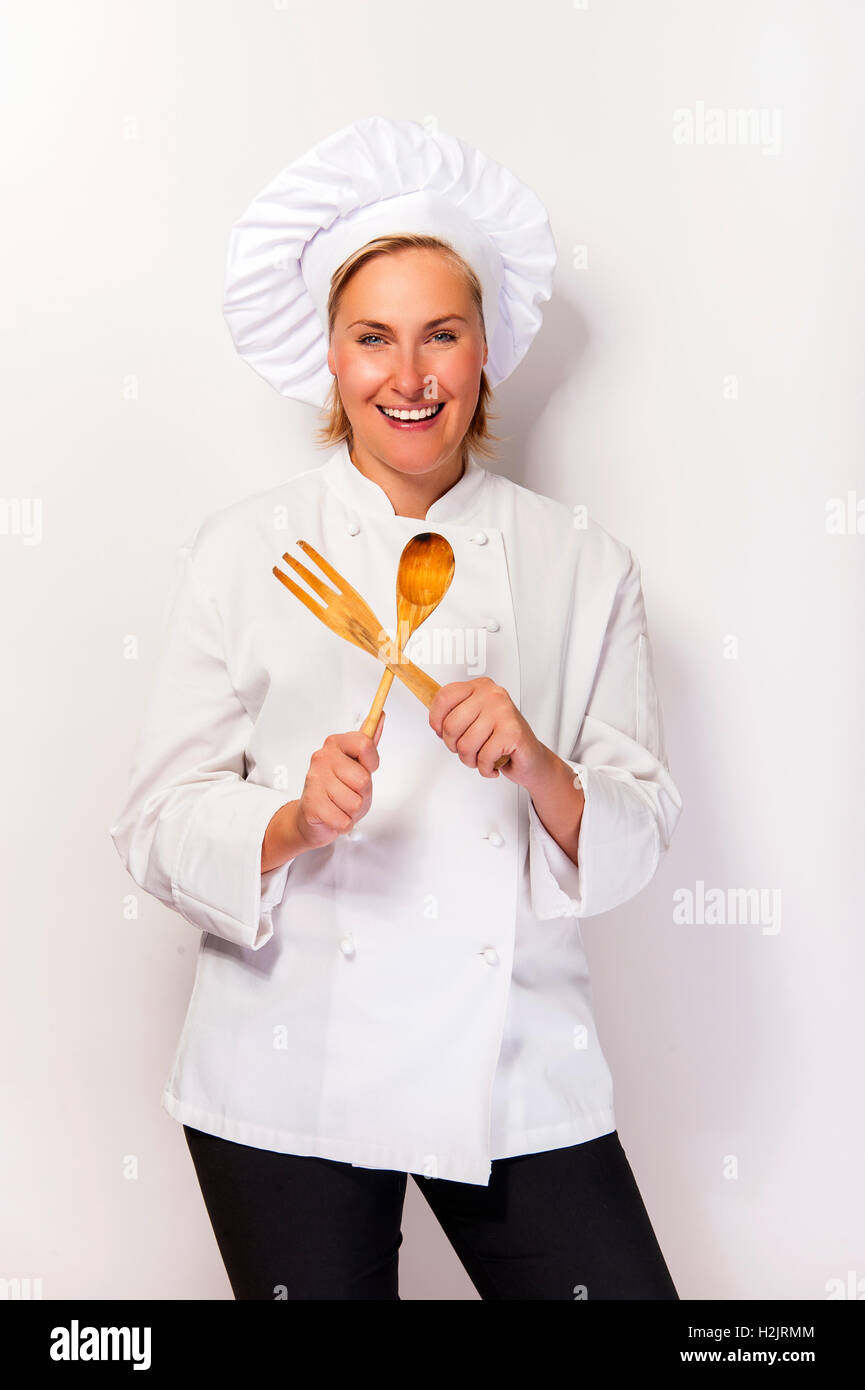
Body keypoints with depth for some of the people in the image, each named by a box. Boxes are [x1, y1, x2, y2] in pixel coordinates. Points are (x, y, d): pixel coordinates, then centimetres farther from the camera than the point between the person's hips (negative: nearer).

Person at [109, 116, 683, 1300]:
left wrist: (541, 771, -19)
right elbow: (160, 824, -4)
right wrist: (292, 823, -23)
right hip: (290, 1078, -1)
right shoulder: (245, 554, -1)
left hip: (518, 1073, 1)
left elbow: (639, 835, 1)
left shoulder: (583, 568, 3)